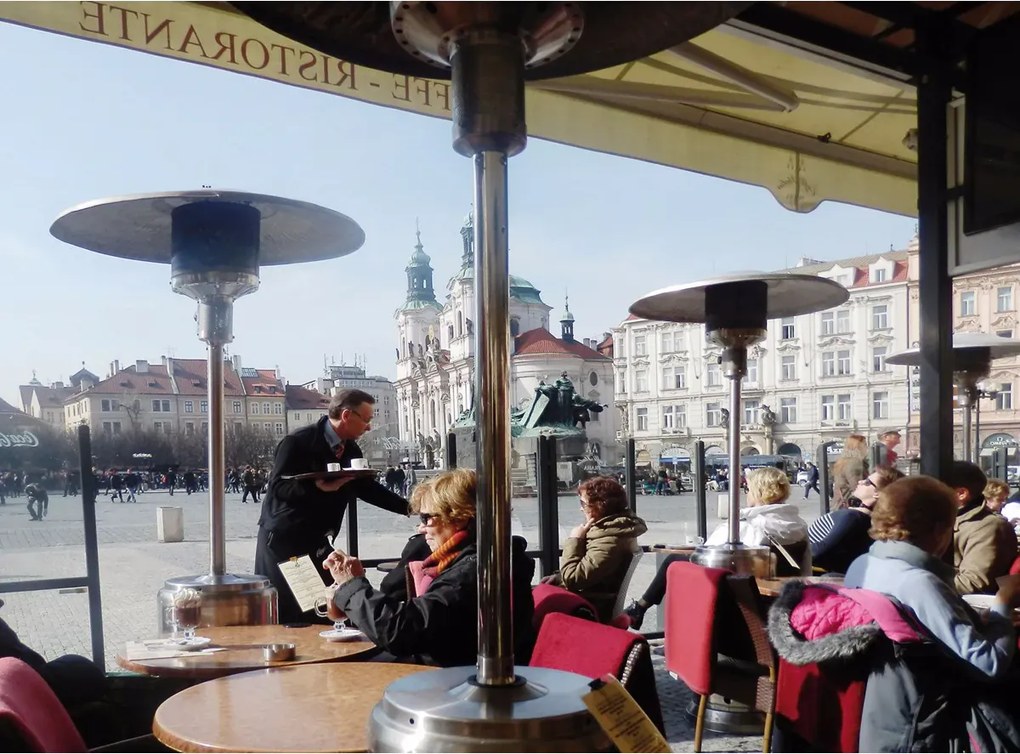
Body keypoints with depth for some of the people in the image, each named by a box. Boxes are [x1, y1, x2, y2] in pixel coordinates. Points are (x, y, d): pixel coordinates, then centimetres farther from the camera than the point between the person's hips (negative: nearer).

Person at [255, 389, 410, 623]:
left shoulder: (351, 450, 5)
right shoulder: (298, 442, -17)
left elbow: (367, 488, 10)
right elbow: (278, 487, -23)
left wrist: (410, 507, 4)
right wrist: (319, 487, -35)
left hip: (317, 542, 7)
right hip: (282, 538, -6)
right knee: (278, 612, -1)